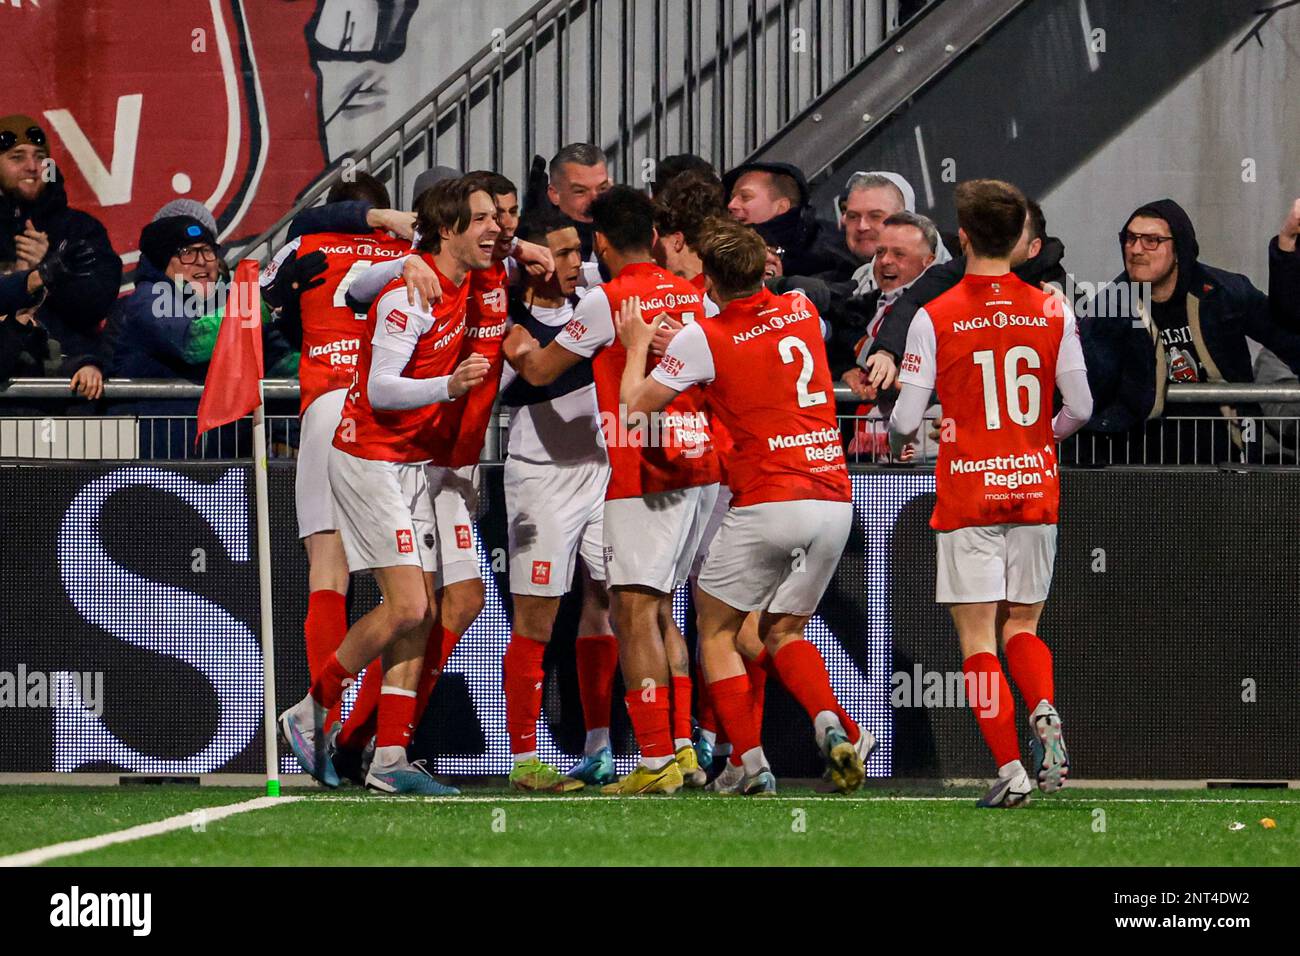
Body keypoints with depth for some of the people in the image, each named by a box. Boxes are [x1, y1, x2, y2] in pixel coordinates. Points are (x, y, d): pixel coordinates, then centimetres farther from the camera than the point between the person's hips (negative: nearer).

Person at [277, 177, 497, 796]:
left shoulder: (465, 287, 6)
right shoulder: (409, 295, -19)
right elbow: (380, 389, -24)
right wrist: (448, 385, -38)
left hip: (412, 462, 9)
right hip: (370, 459, -9)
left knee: (420, 615, 2)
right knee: (407, 607, -15)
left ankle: (390, 758, 3)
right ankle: (310, 713, 1)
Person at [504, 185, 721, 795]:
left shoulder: (607, 300, -8)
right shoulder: (693, 295, 10)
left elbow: (541, 371, 3)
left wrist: (518, 348, 23)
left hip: (643, 473, -7)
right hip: (699, 467, 7)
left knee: (634, 611, -7)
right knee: (660, 612, 17)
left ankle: (656, 761, -13)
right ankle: (681, 745, 14)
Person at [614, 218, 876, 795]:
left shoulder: (703, 339, -6)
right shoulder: (802, 312, 10)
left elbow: (634, 405, 0)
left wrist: (637, 346, 17)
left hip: (767, 503, -5)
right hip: (834, 499, 5)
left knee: (717, 632, 12)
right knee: (783, 631, 18)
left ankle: (753, 764, 0)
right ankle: (832, 724, -9)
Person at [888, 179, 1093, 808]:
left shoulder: (935, 318, -8)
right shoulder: (1052, 313, 0)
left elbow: (906, 419, -8)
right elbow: (1080, 408, 4)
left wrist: (897, 438, 16)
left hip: (968, 494, -3)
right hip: (1035, 489, 3)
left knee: (977, 637, 1)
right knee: (1022, 626, 16)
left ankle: (1009, 768, -8)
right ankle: (1045, 715, -13)